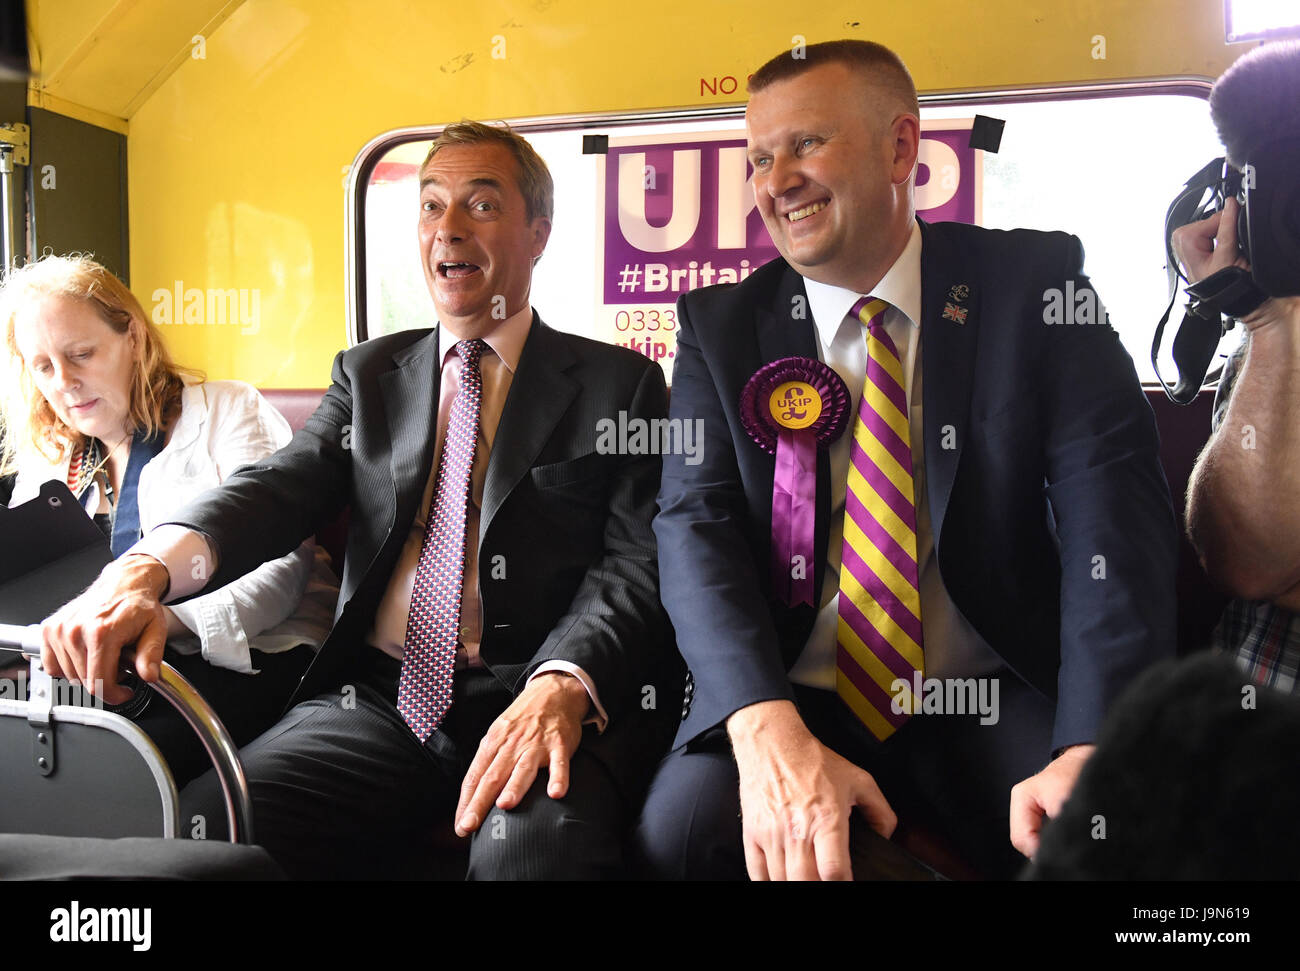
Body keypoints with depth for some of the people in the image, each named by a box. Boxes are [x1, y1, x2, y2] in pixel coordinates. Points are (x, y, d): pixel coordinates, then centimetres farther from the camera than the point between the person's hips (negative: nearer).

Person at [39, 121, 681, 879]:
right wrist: (150, 567, -20)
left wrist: (562, 685, -24)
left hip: (537, 703, -4)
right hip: (378, 698, 5)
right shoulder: (367, 376, 19)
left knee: (539, 845, -37)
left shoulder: (619, 384, 8)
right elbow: (281, 488, 3)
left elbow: (638, 565, -3)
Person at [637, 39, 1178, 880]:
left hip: (996, 704, 0)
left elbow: (1113, 505, -9)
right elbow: (696, 525, -7)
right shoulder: (722, 324, 5)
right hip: (785, 705, 1)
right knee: (678, 830, -27)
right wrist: (768, 731, -26)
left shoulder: (1033, 284, 1)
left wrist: (1093, 746, -25)